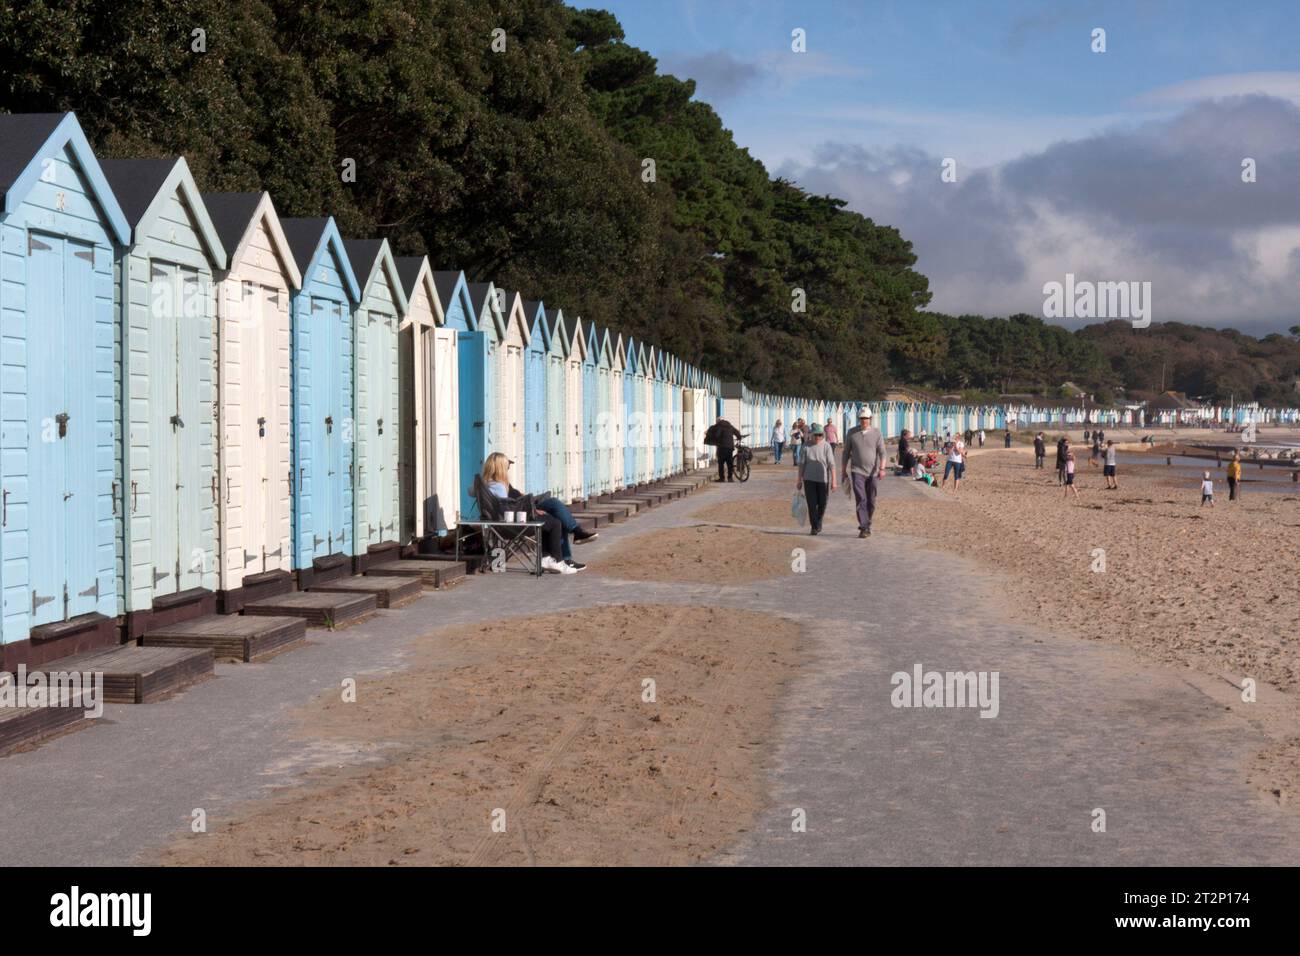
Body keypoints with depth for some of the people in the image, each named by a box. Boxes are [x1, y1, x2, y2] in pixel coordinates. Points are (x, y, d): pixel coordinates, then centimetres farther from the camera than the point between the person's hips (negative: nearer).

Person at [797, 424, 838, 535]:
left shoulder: (826, 446, -5)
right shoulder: (807, 447, 1)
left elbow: (831, 464, -7)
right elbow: (802, 464, 7)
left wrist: (833, 481, -11)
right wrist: (799, 480, 6)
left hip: (823, 479, -1)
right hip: (809, 479, 1)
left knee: (822, 504, 8)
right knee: (812, 504, -5)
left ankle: (819, 523, 32)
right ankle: (814, 527, 1)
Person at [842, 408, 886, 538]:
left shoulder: (877, 433, 1)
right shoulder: (852, 433, 3)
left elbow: (882, 452, -6)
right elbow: (846, 453, 10)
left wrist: (882, 468, -19)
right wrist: (843, 471, 10)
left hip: (873, 472, 1)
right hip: (857, 472, -1)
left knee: (871, 502, 7)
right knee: (861, 500, -14)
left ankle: (866, 526, 23)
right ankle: (864, 528, -17)